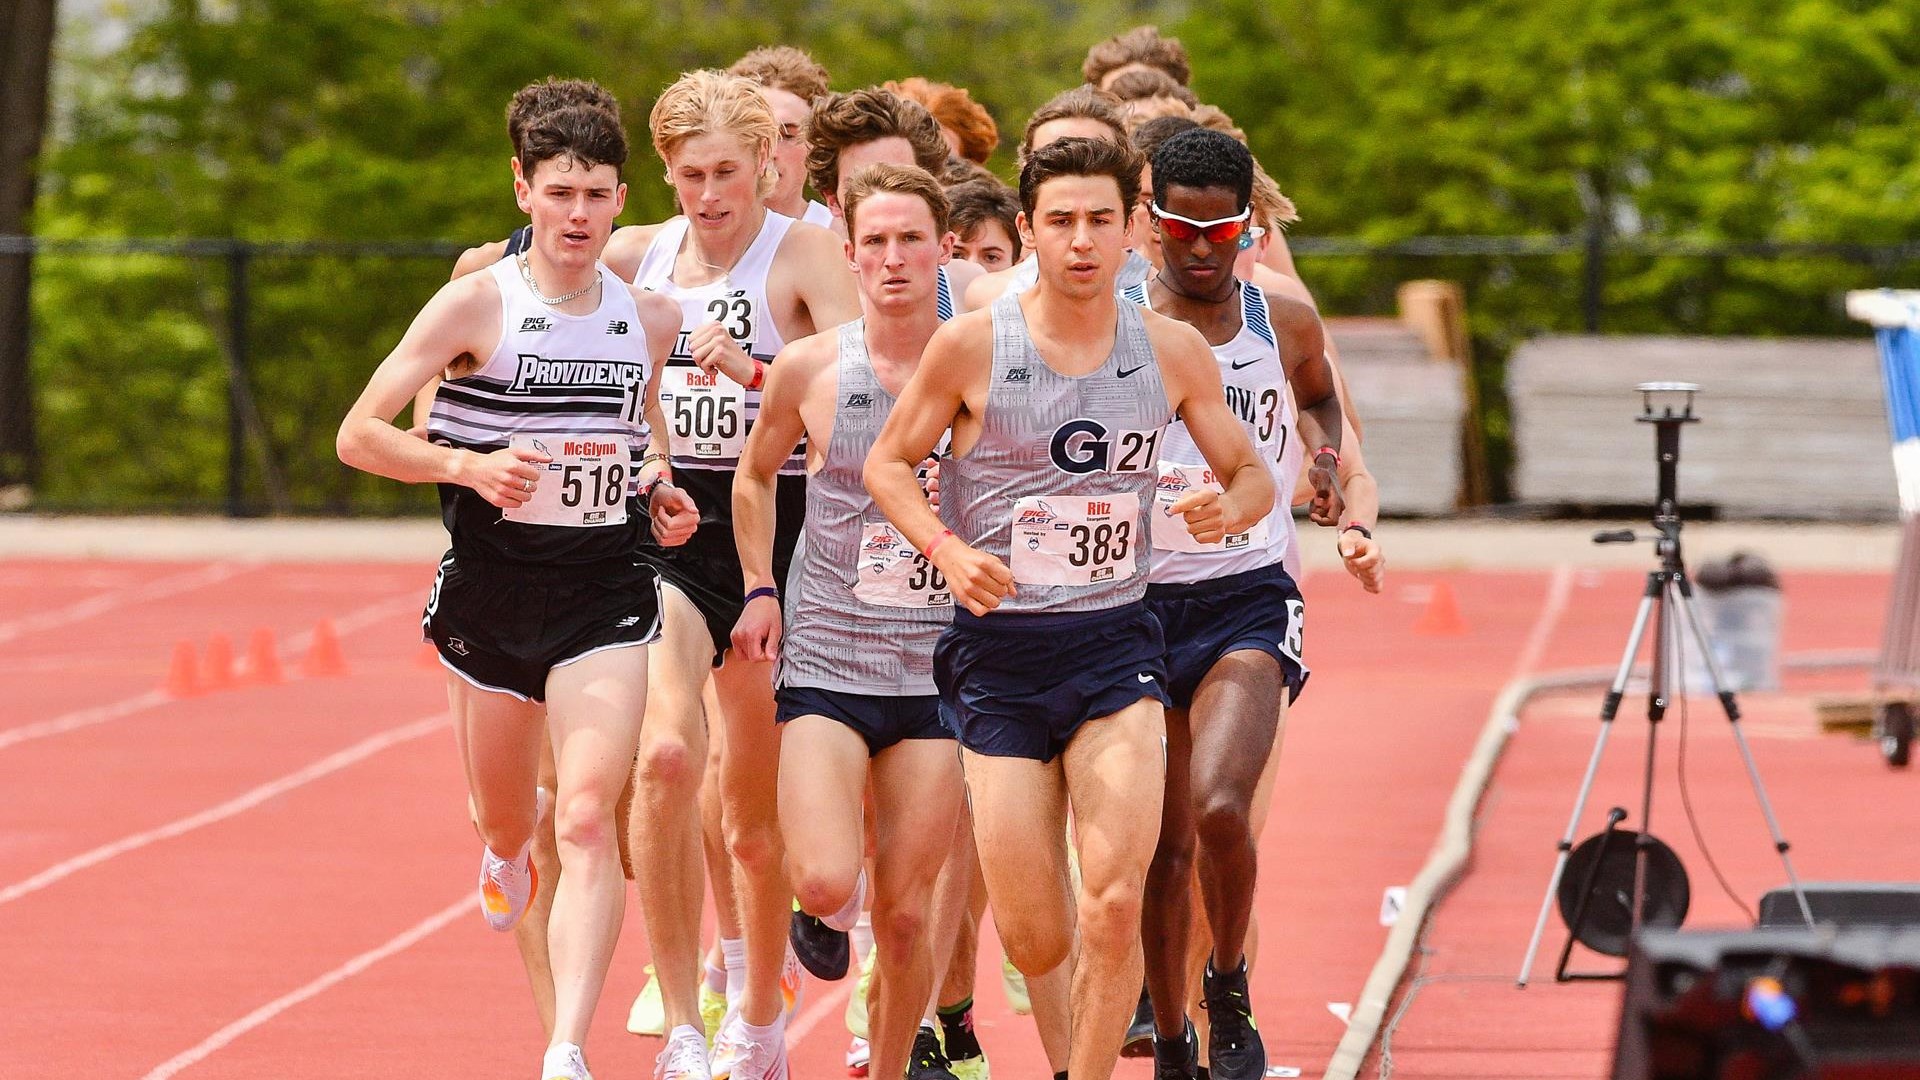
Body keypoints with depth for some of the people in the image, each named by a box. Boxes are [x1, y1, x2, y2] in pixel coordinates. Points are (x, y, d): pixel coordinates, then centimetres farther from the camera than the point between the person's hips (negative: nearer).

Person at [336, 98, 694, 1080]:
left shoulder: (650, 318, 4)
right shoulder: (476, 306, -7)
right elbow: (358, 435, -8)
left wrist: (660, 493, 4)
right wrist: (469, 464, -23)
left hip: (604, 592, 1)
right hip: (490, 587, -1)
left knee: (586, 820, -17)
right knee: (507, 828, 16)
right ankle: (506, 859, 55)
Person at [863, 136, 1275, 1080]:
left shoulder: (1172, 350, 1)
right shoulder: (970, 345, -5)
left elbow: (1252, 475, 12)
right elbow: (888, 462, 5)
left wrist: (1230, 508, -12)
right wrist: (947, 551, -13)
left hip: (1115, 645, 1)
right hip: (998, 651, -1)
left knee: (1116, 904, -17)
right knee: (1033, 940, -1)